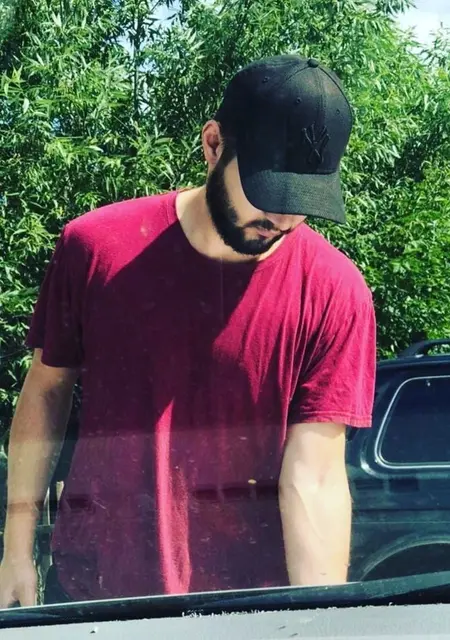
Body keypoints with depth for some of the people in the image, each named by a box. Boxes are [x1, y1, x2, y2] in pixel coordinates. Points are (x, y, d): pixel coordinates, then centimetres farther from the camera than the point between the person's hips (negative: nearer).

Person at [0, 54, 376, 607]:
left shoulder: (335, 292, -13)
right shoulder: (93, 245, -8)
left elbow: (315, 479, -16)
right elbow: (47, 388, 2)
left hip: (250, 597, -1)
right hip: (91, 586, 1)